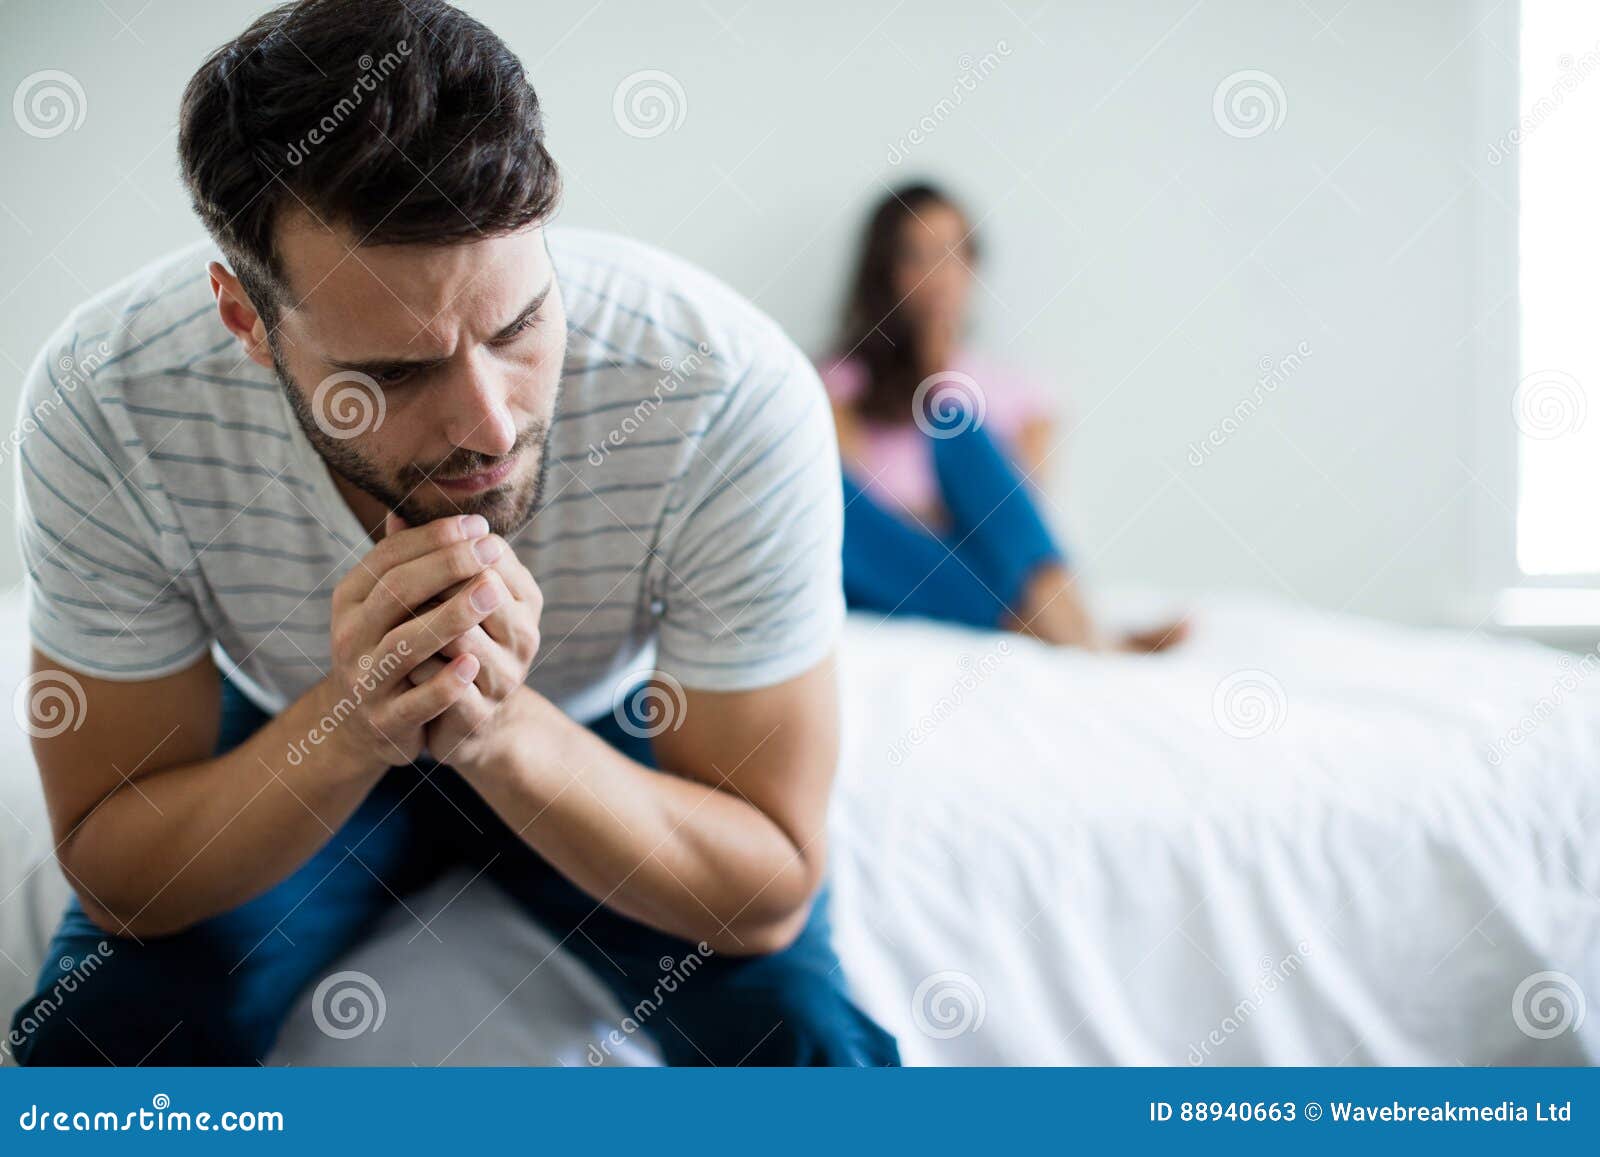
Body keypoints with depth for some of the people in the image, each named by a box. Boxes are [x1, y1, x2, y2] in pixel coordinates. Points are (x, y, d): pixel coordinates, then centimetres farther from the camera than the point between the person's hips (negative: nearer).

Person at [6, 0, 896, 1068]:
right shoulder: (107, 401, -31)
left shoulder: (735, 394, -35)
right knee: (95, 1039, -23)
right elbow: (114, 880, -22)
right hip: (288, 742, 0)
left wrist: (503, 730, -44)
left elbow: (768, 892, -27)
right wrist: (348, 728, -42)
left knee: (807, 1051, -21)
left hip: (609, 739, 0)